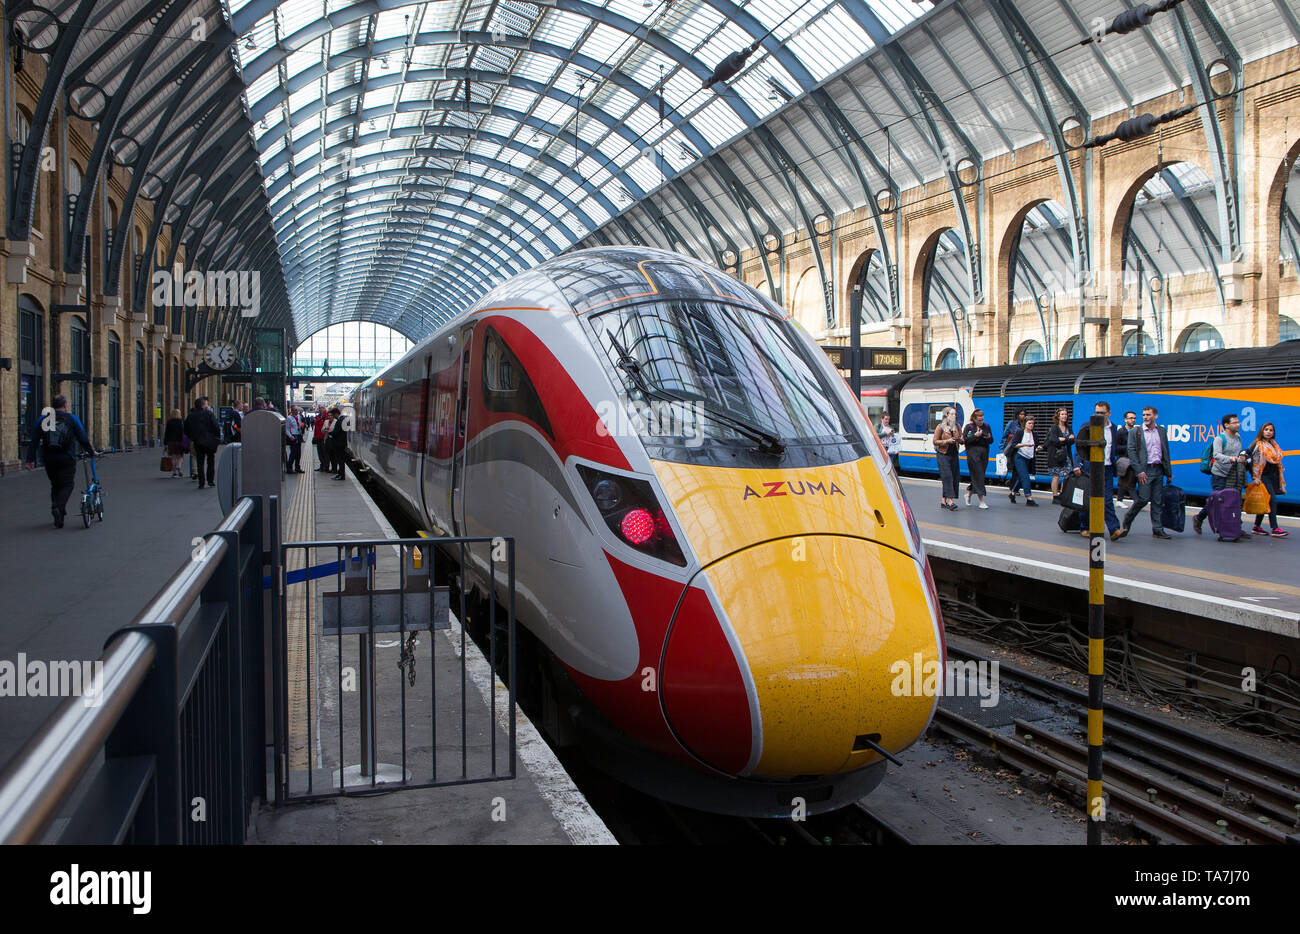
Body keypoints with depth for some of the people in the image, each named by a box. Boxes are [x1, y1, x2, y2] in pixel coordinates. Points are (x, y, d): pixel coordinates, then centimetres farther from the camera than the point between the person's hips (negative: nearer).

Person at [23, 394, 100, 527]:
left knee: (55, 485, 18)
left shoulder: (43, 419, 7)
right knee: (67, 484, 0)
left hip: (49, 460, 3)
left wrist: (30, 460, 6)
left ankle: (56, 507, 17)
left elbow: (34, 441, 5)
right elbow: (83, 439, -2)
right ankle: (59, 507, -21)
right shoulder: (72, 419, -1)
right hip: (66, 459, -3)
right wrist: (92, 452, 11)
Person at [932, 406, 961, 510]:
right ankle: (950, 501, -21)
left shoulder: (956, 426, 12)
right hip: (943, 455, -6)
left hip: (954, 455, 6)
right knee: (947, 476, -15)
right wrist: (947, 441, -18)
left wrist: (959, 439, -7)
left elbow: (962, 441, 16)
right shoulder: (940, 427, -4)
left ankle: (943, 501, 13)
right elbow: (935, 441, -6)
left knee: (955, 477, 4)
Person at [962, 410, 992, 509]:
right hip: (973, 453, -5)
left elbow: (991, 441, 14)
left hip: (984, 453, 5)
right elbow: (964, 441, -8)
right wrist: (975, 436, -18)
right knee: (978, 476, -7)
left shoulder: (987, 426, 9)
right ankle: (981, 501, -5)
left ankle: (969, 493, 32)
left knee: (979, 476, 9)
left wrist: (988, 438, -9)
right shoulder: (969, 427, -2)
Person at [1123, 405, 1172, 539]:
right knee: (1143, 499, -10)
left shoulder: (1161, 431, 12)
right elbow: (1131, 452, -5)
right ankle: (1127, 519, 13)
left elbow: (1166, 451, 16)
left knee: (1158, 501, 4)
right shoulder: (1135, 431, 0)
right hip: (1145, 470, -4)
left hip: (1158, 470, 4)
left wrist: (1168, 472, 13)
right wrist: (1139, 471, -13)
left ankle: (1158, 529, 8)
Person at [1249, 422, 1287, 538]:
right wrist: (1255, 476, -15)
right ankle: (1275, 528, -18)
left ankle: (1257, 527, 16)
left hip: (1274, 476, 7)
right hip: (1264, 477, -7)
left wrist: (1280, 479, 20)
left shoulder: (1274, 445, 15)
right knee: (1272, 500, -15)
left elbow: (1277, 460, 22)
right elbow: (1254, 461, -10)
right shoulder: (1258, 445, -7)